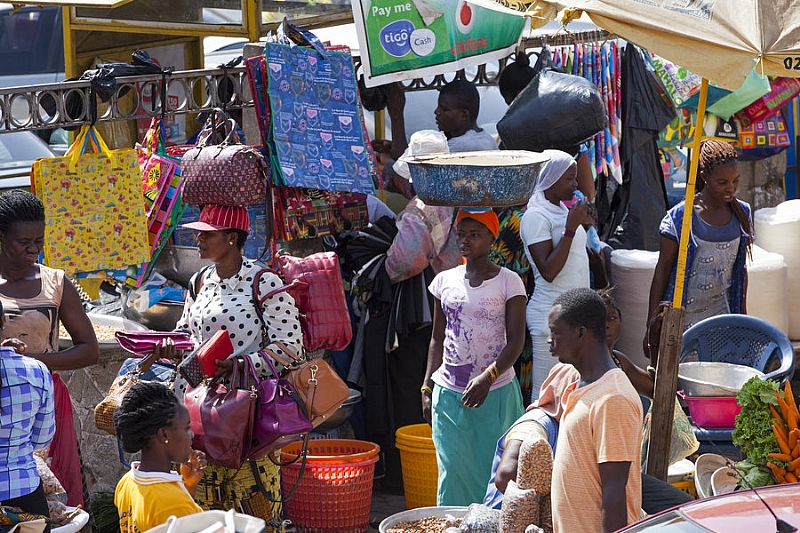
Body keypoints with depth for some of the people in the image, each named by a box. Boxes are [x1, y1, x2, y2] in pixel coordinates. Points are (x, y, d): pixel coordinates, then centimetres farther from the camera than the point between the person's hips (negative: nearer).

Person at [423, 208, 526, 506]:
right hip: (449, 392, 3)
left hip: (496, 392, -3)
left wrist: (487, 378, -22)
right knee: (454, 470, 0)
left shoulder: (508, 282, -3)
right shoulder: (445, 281, 7)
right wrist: (427, 389, 6)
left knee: (493, 469, 1)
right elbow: (437, 339, 13)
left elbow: (515, 341, -8)